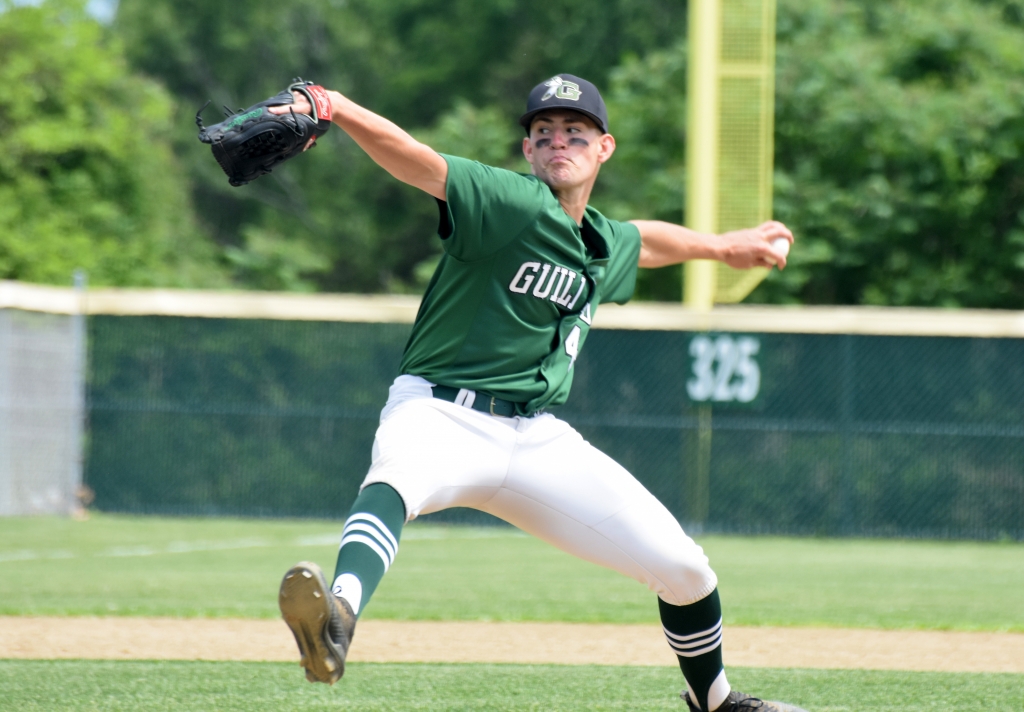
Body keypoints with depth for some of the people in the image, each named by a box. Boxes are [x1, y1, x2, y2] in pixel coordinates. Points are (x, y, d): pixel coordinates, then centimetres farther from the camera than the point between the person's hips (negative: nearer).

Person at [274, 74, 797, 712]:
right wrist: (333, 107, -44)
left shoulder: (607, 248, 14)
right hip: (439, 418, -7)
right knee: (395, 483, -43)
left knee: (684, 570, 3)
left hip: (538, 441, 7)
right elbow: (411, 158, -27)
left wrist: (721, 247, 53)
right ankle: (339, 616, -72)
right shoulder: (515, 204, -9)